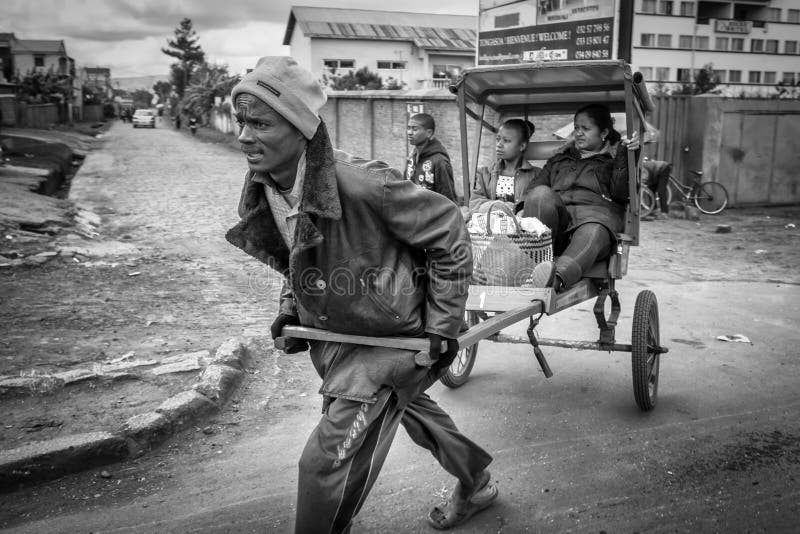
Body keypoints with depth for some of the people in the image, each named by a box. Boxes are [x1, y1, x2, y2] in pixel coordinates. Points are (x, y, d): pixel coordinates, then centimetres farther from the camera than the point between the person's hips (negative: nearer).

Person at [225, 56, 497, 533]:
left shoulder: (361, 185, -33)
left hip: (392, 337, -8)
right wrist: (290, 308, 2)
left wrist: (443, 326, -18)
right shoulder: (262, 193, -8)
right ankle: (476, 485, 54)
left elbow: (448, 229, -21)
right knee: (409, 404, 27)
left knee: (327, 460, -8)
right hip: (335, 334, 8)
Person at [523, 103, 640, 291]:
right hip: (558, 215, 3)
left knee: (592, 234, -40)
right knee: (540, 194, -32)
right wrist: (526, 208, 2)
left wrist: (625, 156, -3)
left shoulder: (613, 159, 27)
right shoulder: (559, 158, 37)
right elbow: (535, 186, 24)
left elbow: (620, 194, 7)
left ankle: (558, 278, -71)